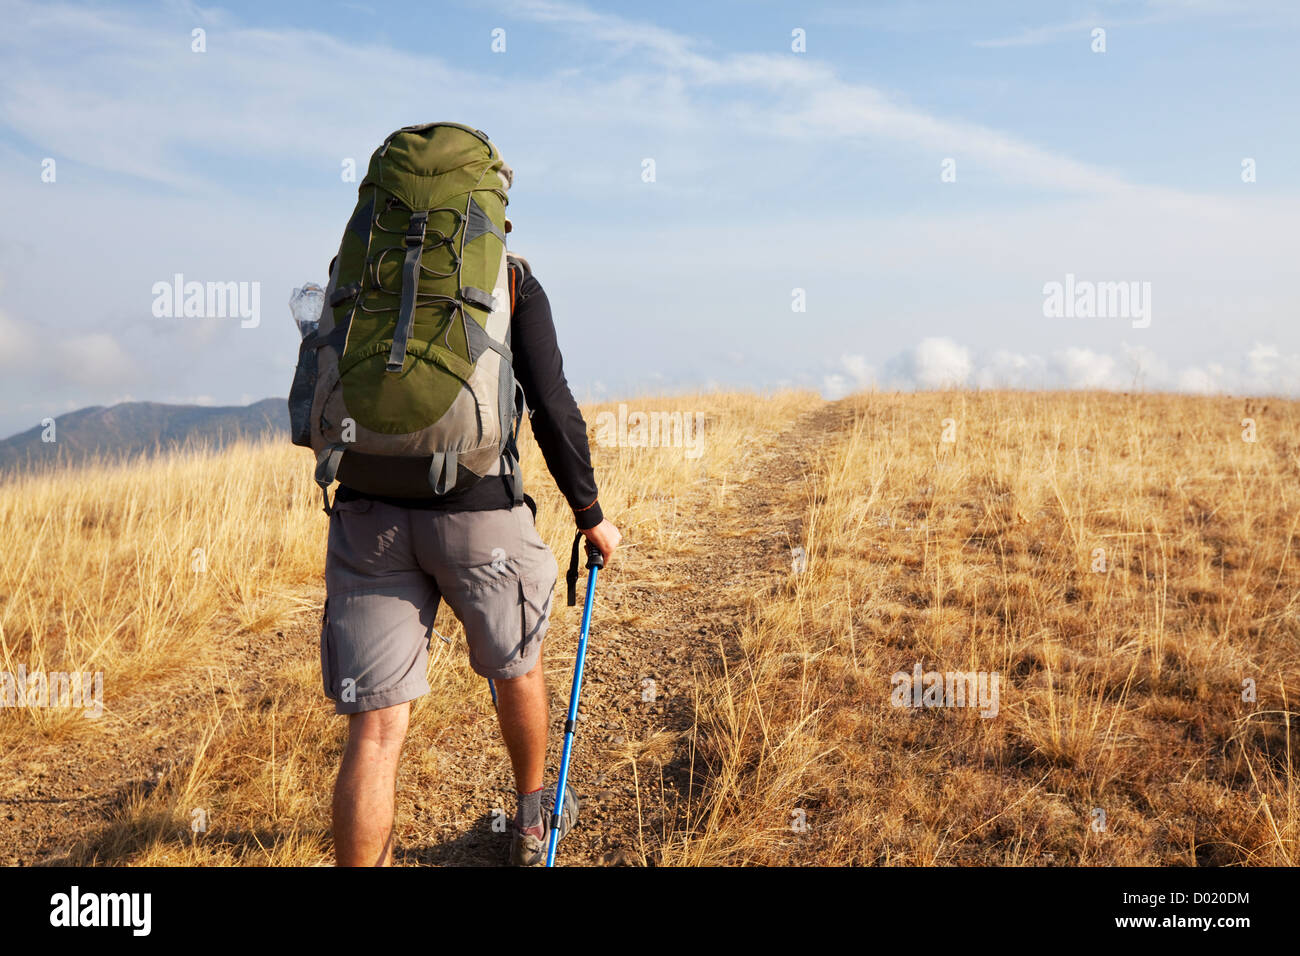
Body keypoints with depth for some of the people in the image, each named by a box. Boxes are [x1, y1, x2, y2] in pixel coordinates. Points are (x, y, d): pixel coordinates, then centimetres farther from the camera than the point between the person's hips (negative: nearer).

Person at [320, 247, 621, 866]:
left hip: (367, 511, 2)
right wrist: (590, 516, 7)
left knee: (375, 732, 3)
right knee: (515, 666, 25)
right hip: (478, 511, -1)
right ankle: (533, 818, 45)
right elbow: (551, 408, -4)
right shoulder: (512, 280, 4)